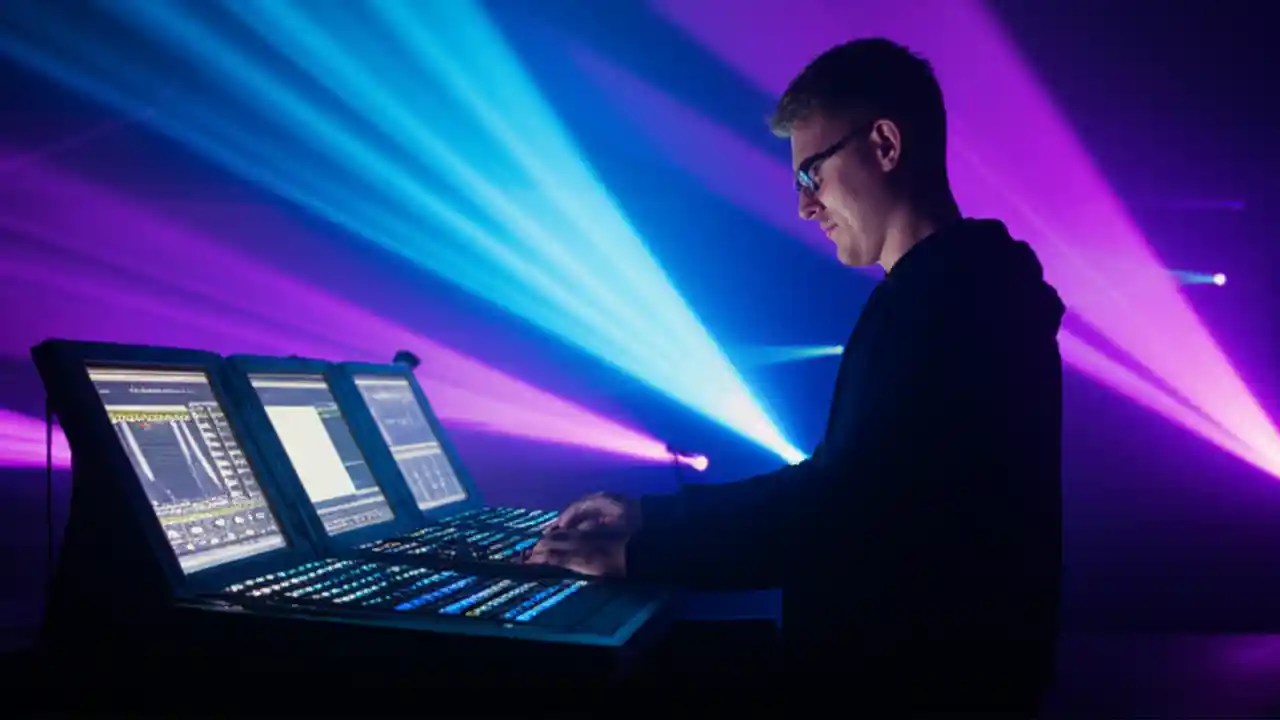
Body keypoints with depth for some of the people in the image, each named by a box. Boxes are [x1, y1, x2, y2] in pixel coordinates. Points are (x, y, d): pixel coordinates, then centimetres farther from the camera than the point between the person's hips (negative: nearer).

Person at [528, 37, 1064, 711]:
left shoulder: (942, 298, -20)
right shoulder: (957, 290, 14)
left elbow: (843, 510, -25)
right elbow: (835, 484, 15)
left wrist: (638, 553, -16)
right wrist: (651, 516, 11)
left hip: (918, 674, -9)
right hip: (914, 652, 9)